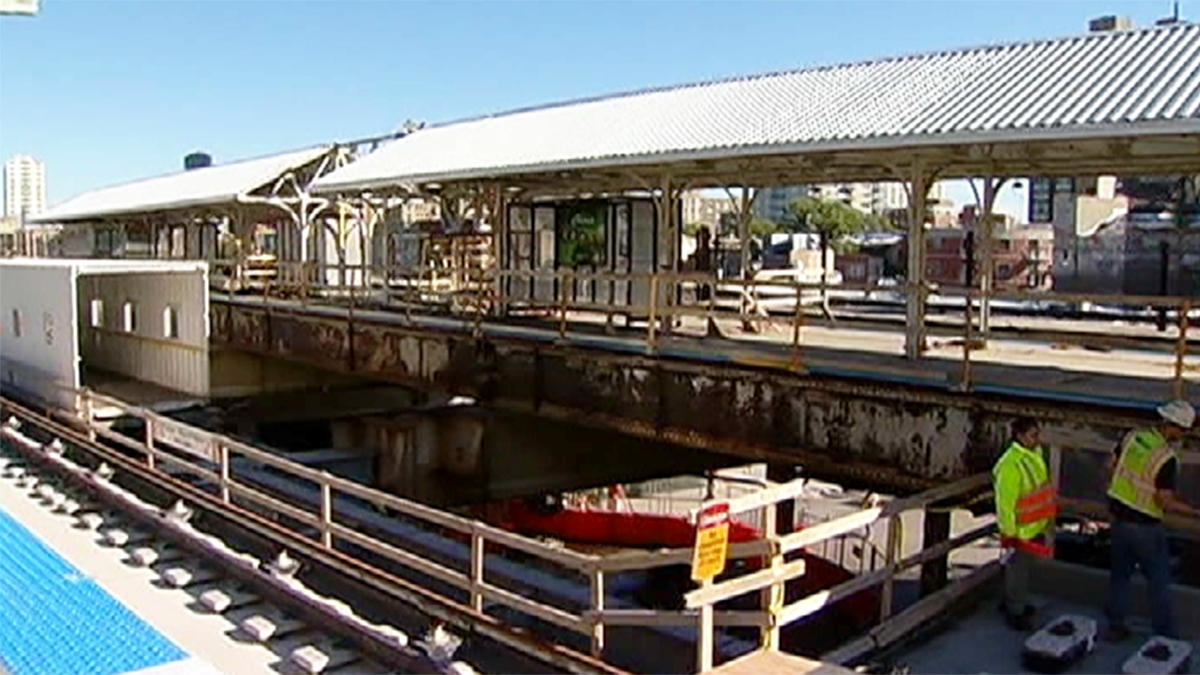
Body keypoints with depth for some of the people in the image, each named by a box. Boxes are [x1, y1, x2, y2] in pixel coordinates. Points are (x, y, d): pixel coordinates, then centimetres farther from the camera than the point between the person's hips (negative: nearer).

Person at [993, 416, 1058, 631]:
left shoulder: (1034, 455, 2)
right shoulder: (1011, 464, -28)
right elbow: (1005, 503, -24)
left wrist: (1048, 520, 22)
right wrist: (1009, 533, -21)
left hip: (1035, 526, 9)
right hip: (1021, 530, -9)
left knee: (1024, 566, 23)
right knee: (1017, 569, 5)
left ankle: (1017, 602, 40)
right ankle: (1015, 612, 20)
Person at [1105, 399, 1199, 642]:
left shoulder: (1132, 437, -4)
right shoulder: (1167, 458, -22)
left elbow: (1112, 465, 8)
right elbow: (1166, 502, -21)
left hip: (1119, 519, 6)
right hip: (1146, 527, -6)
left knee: (1120, 574, 17)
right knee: (1159, 580, 10)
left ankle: (1115, 626, 24)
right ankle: (1164, 635, 19)